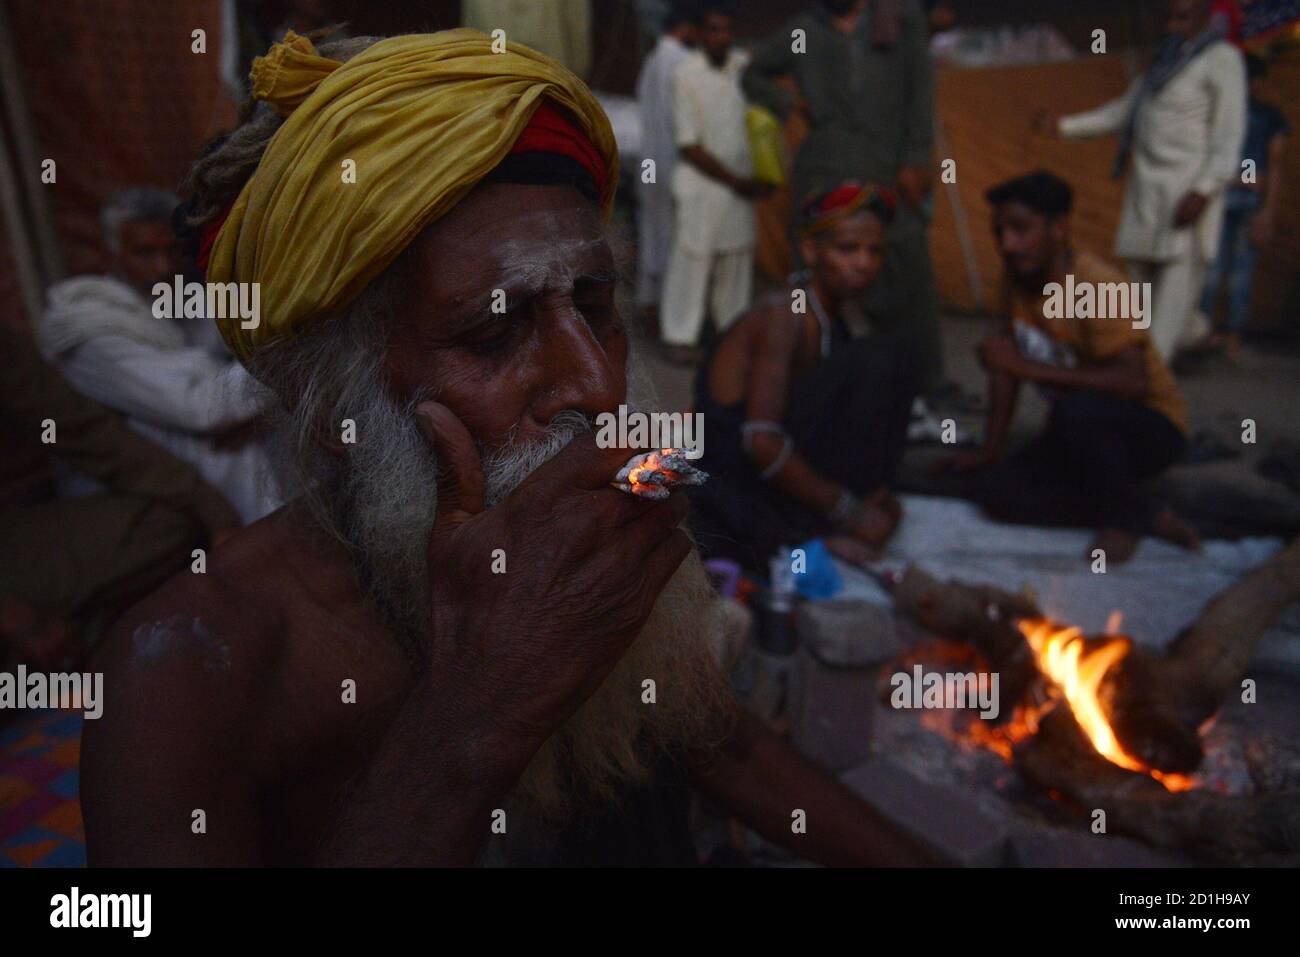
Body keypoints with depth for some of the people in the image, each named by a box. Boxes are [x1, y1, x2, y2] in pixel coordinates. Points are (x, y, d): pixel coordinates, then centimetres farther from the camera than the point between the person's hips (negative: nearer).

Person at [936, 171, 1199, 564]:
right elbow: (1008, 366, 4)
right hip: (1081, 431, 7)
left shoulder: (1099, 288, -25)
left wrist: (1032, 368, -34)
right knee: (996, 491, -15)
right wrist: (990, 451, 2)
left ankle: (1126, 513, -9)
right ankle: (1151, 517, -2)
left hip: (1151, 428, -7)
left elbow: (1136, 382, -34)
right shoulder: (1019, 277, -2)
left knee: (1075, 409, -39)